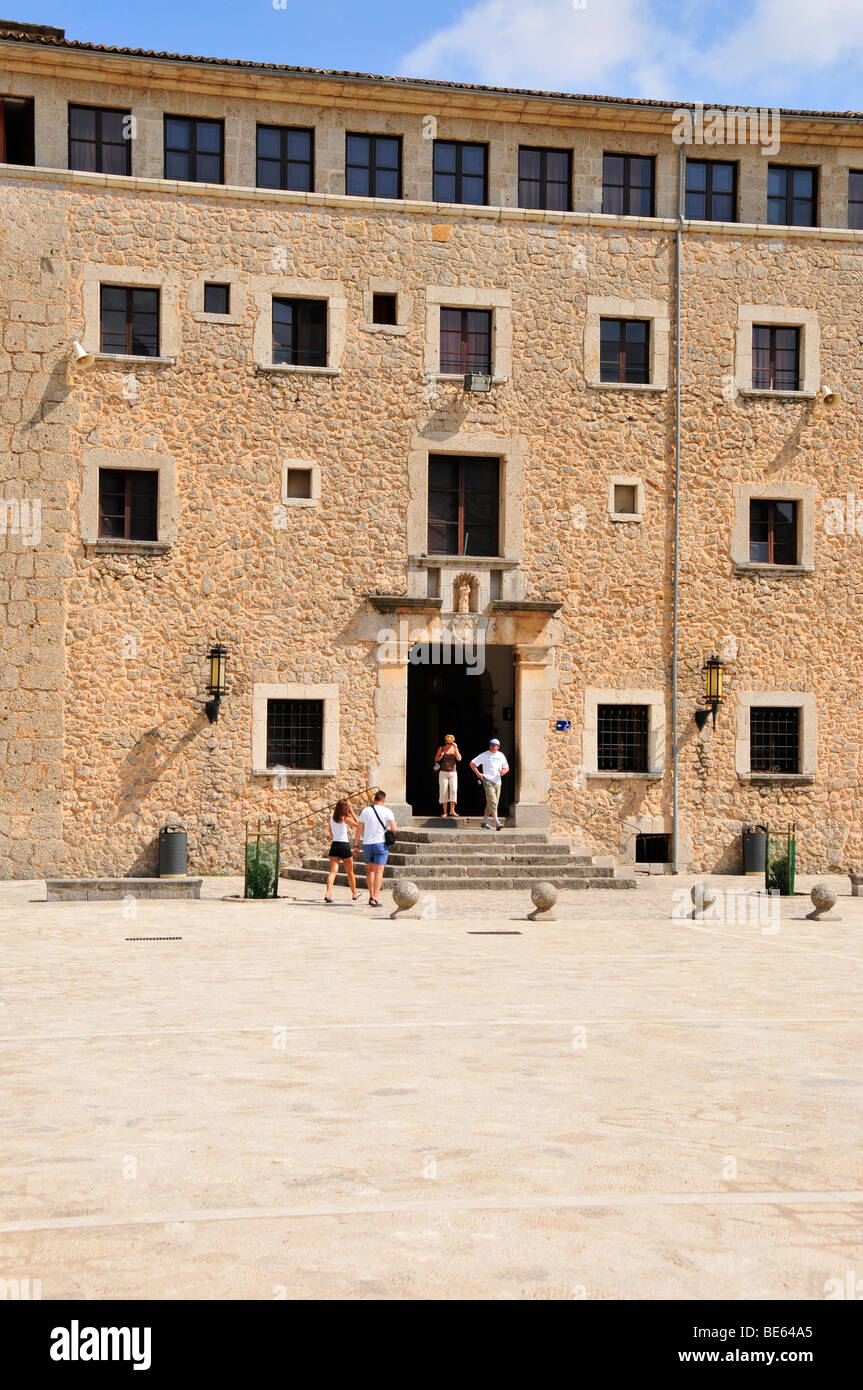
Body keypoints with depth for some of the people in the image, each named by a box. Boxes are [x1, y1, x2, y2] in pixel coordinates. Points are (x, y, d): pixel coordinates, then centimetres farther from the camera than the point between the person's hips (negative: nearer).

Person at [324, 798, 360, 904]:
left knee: (333, 871, -4)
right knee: (350, 872, 14)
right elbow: (358, 825, 5)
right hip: (344, 845, -4)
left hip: (334, 845, 4)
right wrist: (352, 813, 4)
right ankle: (354, 894, 28)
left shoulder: (332, 818, 6)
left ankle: (328, 894, -23)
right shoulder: (346, 818, -9)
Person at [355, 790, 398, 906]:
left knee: (370, 870, 19)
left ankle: (371, 896, 19)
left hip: (367, 844, 3)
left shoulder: (365, 811, 4)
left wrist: (356, 845, 7)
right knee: (379, 872, -4)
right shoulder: (387, 812, -3)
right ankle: (375, 899, -14)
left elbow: (359, 829, 3)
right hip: (380, 844, -3)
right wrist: (395, 826, 14)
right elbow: (394, 828, -10)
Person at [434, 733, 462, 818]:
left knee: (454, 790, -14)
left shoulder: (455, 748, 4)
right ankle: (445, 811, 1)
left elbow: (459, 759, -8)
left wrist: (456, 749, -18)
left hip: (453, 773, 1)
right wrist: (441, 756, -15)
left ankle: (452, 810, -11)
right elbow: (436, 759, 6)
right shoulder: (441, 748, 3)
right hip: (443, 773, 0)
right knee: (443, 792, -4)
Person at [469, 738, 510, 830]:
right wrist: (478, 773, -9)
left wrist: (504, 771, -1)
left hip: (497, 782, 6)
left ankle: (484, 821, 23)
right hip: (488, 781, -6)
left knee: (490, 803, 10)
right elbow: (472, 764, 3)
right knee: (492, 802, -16)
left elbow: (507, 768, 23)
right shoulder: (484, 755, 1)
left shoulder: (501, 756, 15)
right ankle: (497, 823, -26)